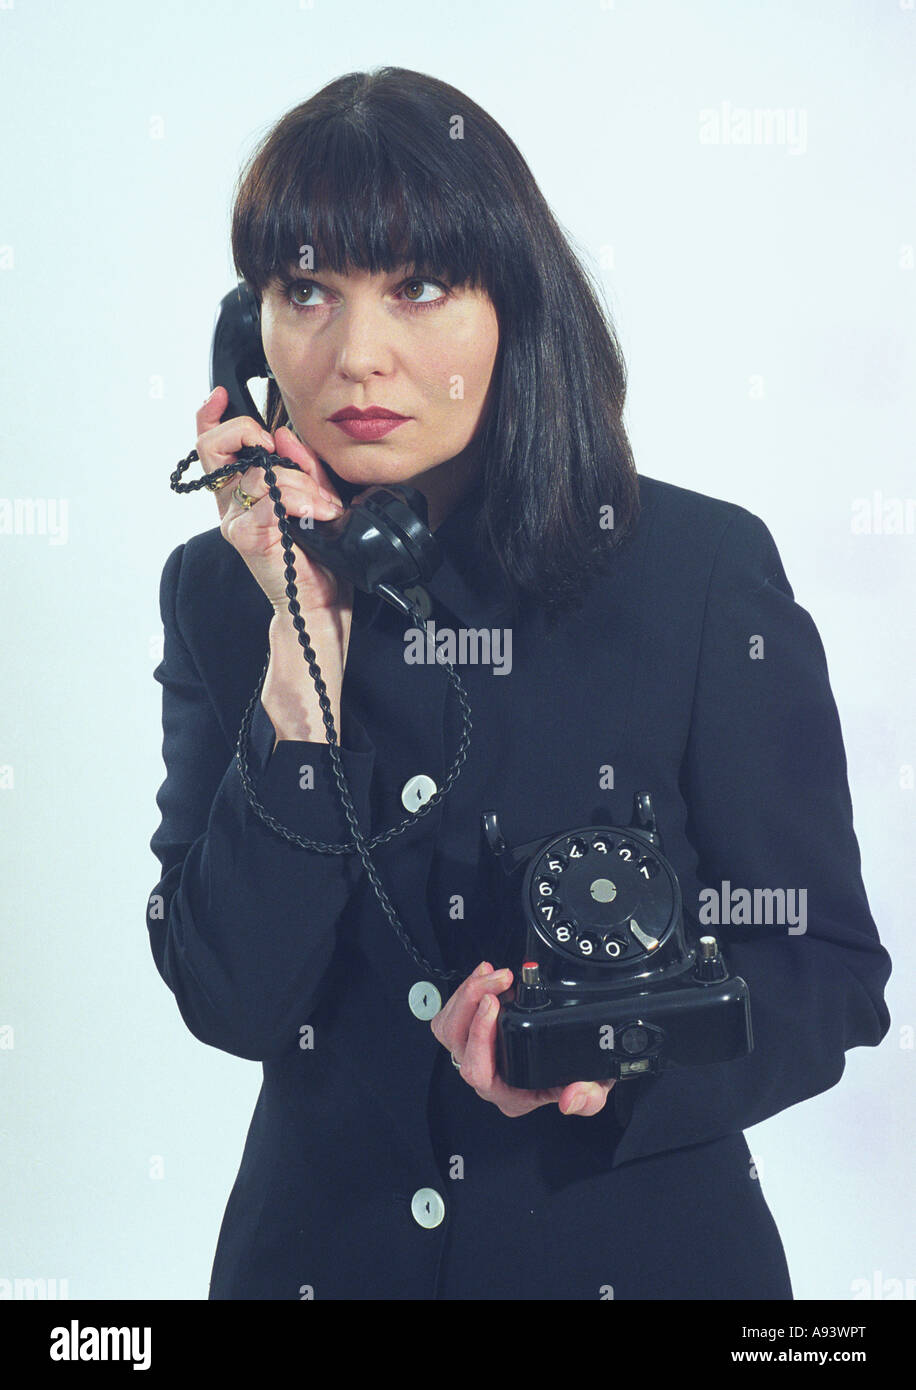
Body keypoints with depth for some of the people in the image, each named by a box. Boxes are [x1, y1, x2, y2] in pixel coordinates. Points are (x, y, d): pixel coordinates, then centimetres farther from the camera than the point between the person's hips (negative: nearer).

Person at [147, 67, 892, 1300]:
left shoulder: (705, 570, -13)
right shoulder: (217, 591, -6)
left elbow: (828, 970, -9)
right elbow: (232, 1002, -14)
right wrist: (310, 641, -21)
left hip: (650, 1248, -1)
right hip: (321, 1245, 2)